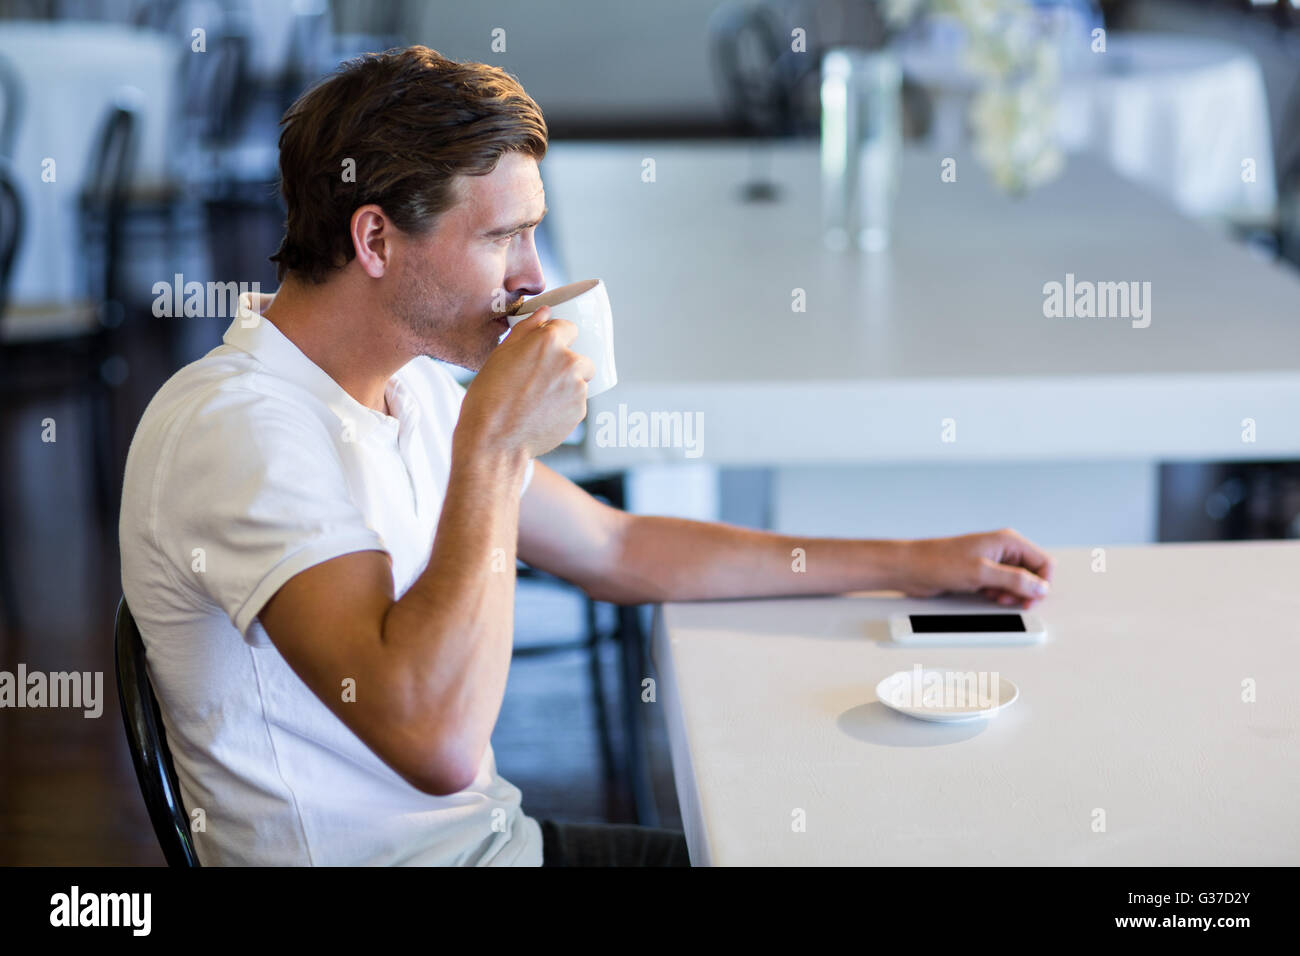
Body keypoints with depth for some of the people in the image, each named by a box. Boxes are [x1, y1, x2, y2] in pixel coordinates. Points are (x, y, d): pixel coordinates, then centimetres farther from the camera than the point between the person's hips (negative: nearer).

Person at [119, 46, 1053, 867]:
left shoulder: (410, 389, 8)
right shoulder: (234, 425, -23)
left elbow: (618, 549, 17)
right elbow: (439, 741, -34)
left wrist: (916, 563, 18)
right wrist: (494, 443, -26)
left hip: (494, 838, 9)